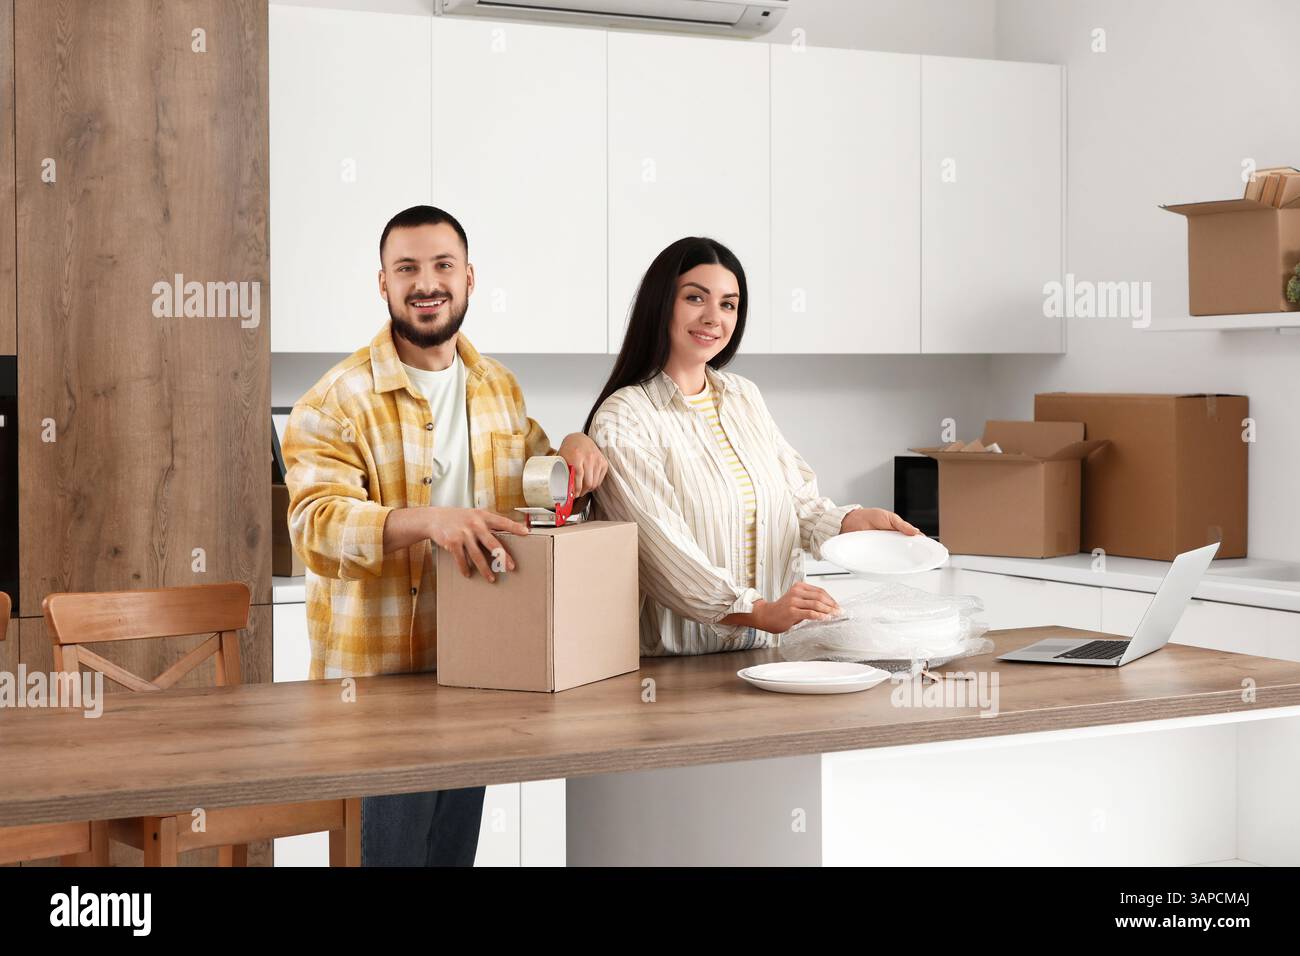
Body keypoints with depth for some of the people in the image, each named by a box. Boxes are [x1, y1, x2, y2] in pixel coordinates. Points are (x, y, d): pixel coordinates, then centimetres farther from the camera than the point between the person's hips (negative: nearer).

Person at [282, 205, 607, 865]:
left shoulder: (500, 388, 10)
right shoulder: (341, 399, -11)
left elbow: (528, 493, 24)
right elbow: (316, 523, -22)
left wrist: (569, 454, 1)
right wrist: (427, 521, -38)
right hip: (379, 676, -6)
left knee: (456, 846, 17)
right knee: (394, 845, -3)